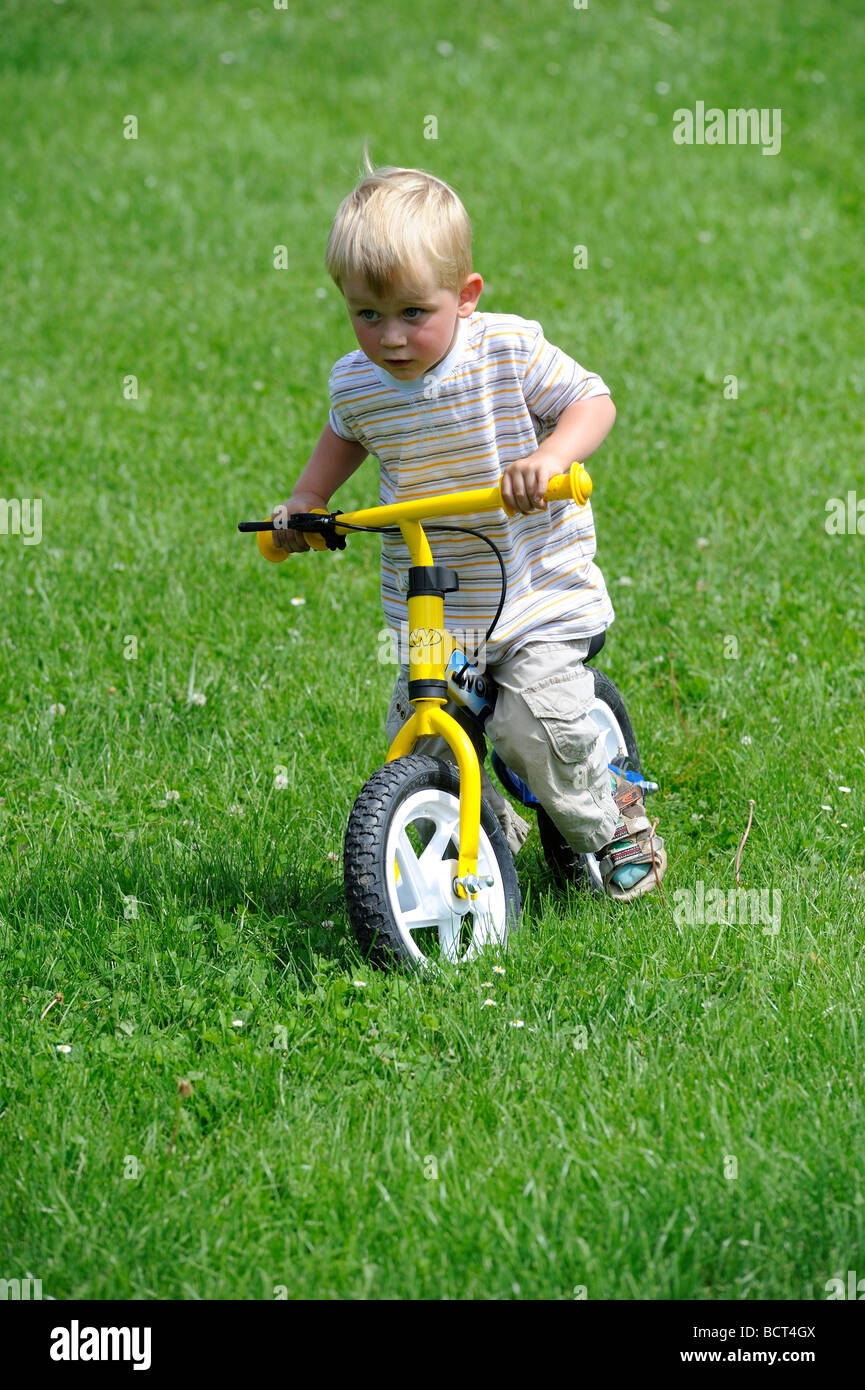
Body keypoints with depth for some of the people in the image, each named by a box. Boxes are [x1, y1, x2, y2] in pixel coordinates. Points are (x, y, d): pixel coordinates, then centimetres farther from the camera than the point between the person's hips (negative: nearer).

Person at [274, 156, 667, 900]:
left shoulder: (509, 350, -15)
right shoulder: (356, 383, -3)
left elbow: (594, 400, -10)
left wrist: (551, 456, -28)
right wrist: (304, 502, 8)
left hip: (541, 590, -4)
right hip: (431, 608, 5)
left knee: (535, 723, -20)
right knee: (418, 742, 1)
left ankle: (612, 822, 8)